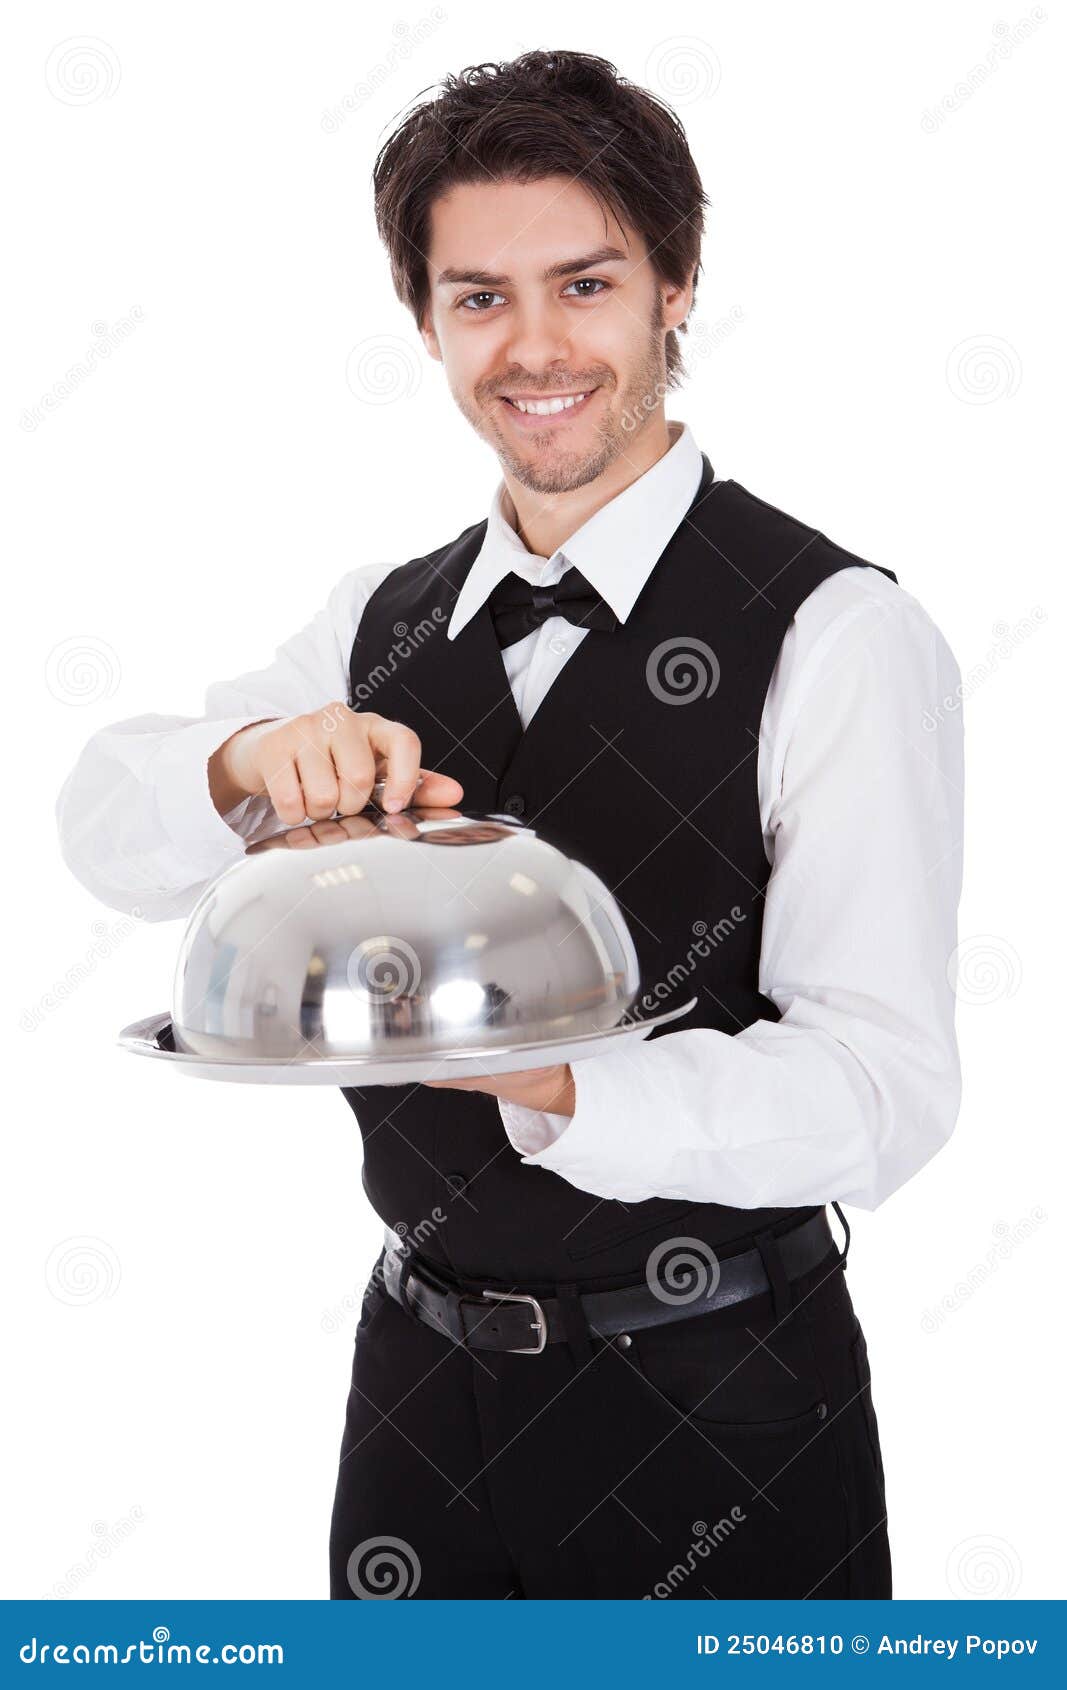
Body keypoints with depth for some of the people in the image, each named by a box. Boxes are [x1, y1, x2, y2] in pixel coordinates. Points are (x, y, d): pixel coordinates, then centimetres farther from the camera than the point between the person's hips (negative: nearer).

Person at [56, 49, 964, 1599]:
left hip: (714, 1413, -4)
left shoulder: (837, 637, -15)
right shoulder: (384, 623, 5)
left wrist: (554, 1087, -36)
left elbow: (883, 1090, -20)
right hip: (420, 1373, 5)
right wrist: (254, 760, -21)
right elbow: (107, 835, 1)